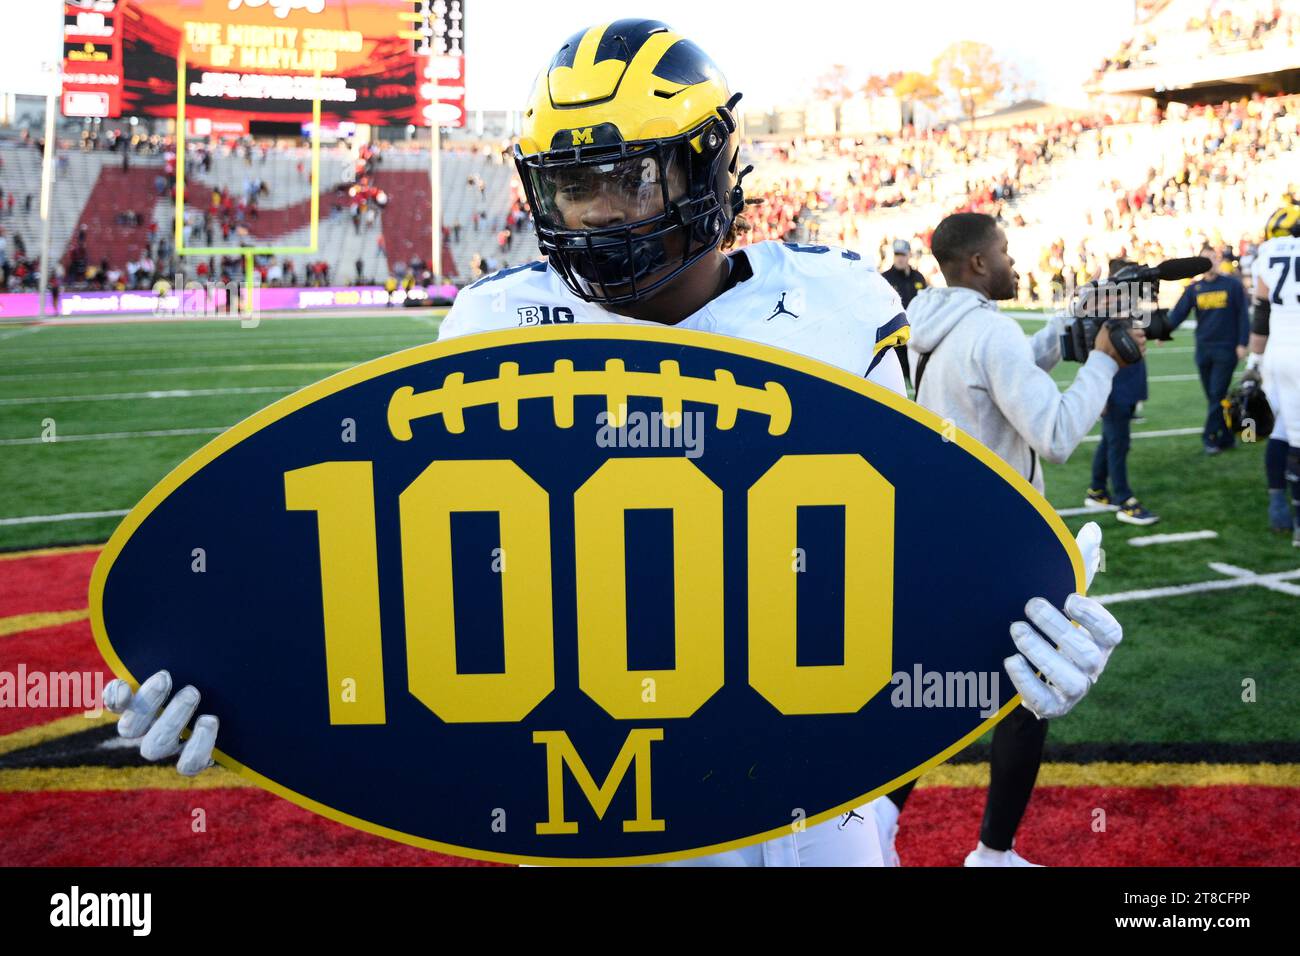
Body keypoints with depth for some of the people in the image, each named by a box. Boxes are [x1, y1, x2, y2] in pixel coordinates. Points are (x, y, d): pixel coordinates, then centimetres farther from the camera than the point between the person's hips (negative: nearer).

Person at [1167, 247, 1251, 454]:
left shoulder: (1232, 284, -2)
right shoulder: (1194, 289, 7)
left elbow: (1243, 315, -2)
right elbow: (1178, 313, -2)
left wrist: (1242, 344, -8)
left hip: (1226, 349, -4)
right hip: (1203, 349, 4)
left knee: (1218, 394, -8)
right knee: (1213, 396, 7)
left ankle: (1211, 437, -4)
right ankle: (1226, 437, 15)